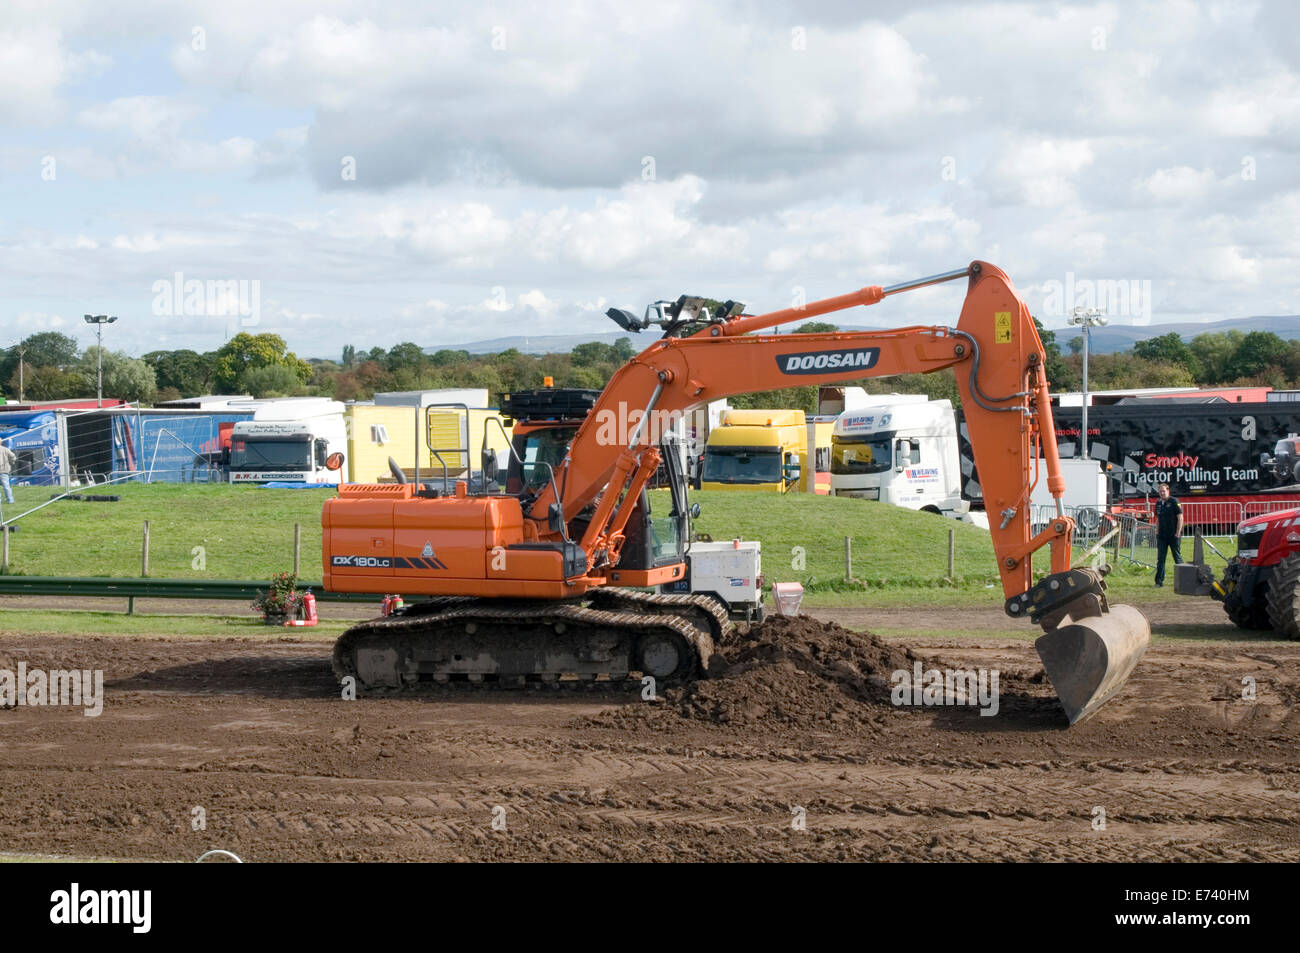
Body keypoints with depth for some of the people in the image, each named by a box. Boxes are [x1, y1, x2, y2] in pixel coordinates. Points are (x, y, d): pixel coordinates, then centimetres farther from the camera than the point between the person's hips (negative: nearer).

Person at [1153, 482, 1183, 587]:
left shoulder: (1174, 502, -7)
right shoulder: (1158, 503, 11)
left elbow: (1180, 517, -9)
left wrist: (1178, 533, -14)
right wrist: (1157, 531, 10)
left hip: (1173, 535, -5)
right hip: (1162, 535, 5)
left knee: (1177, 557, 4)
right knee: (1160, 558, 2)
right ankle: (1159, 581, 3)